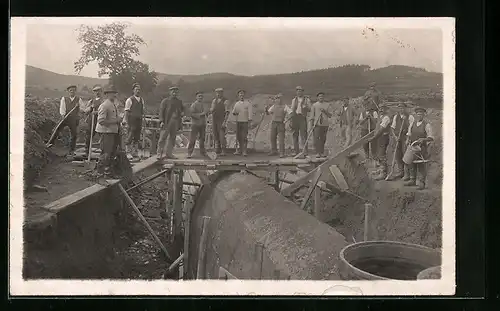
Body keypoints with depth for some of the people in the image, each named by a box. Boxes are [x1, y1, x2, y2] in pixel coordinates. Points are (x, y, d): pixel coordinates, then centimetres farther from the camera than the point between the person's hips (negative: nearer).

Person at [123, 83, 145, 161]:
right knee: (130, 137, -5)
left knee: (137, 138, 9)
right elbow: (126, 112, -8)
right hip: (131, 120, -6)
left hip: (139, 120, 6)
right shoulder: (130, 100, -6)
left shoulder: (141, 100, 13)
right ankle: (128, 152, 1)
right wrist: (126, 122, -13)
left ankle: (135, 153, 17)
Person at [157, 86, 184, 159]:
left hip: (175, 122, 5)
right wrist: (161, 121, -13)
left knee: (172, 138, 6)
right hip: (167, 122, -5)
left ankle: (168, 153, 12)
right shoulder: (165, 101, 2)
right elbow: (161, 111, -3)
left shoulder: (179, 101, 17)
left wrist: (182, 112, 5)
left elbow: (182, 109, 29)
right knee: (163, 137, -7)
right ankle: (159, 154, -4)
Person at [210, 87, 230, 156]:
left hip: (221, 121, -6)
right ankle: (217, 151, 13)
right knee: (216, 136, 6)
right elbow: (211, 110, 12)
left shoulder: (225, 101, -9)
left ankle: (223, 151, -5)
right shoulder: (214, 100, 11)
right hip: (214, 120, 6)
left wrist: (225, 121, -24)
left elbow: (227, 112, -14)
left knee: (221, 136, -10)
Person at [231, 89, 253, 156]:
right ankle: (239, 150, 14)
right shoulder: (237, 104, 8)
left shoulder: (248, 103, -6)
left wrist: (249, 122, -19)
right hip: (238, 122, 4)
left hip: (245, 122, -4)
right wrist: (234, 113, -13)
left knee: (244, 137, -8)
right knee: (238, 137, 5)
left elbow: (250, 113, -11)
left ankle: (244, 151, -4)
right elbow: (233, 112, 12)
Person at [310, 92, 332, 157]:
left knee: (323, 139, 3)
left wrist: (325, 111, -9)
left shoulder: (327, 105, 11)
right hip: (317, 124, -2)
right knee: (316, 138, -11)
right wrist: (311, 124, 1)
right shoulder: (314, 105, 8)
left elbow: (330, 115, 8)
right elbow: (312, 115, 7)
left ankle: (322, 153, 10)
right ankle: (317, 153, -11)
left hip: (325, 124, 2)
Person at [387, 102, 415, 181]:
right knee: (397, 156, 9)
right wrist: (395, 136, -1)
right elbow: (392, 128, 12)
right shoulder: (396, 117, 12)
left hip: (406, 138, -5)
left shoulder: (410, 117, -3)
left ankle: (407, 173, 1)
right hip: (397, 139, 5)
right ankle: (400, 172, 22)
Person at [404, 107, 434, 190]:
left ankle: (421, 182, 3)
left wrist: (423, 139, -26)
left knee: (421, 164, -5)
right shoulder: (412, 123, 9)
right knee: (411, 164, 9)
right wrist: (408, 140, -1)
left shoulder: (427, 125, -7)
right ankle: (413, 180, 23)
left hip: (422, 147, -5)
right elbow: (408, 134, 19)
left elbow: (431, 137, -10)